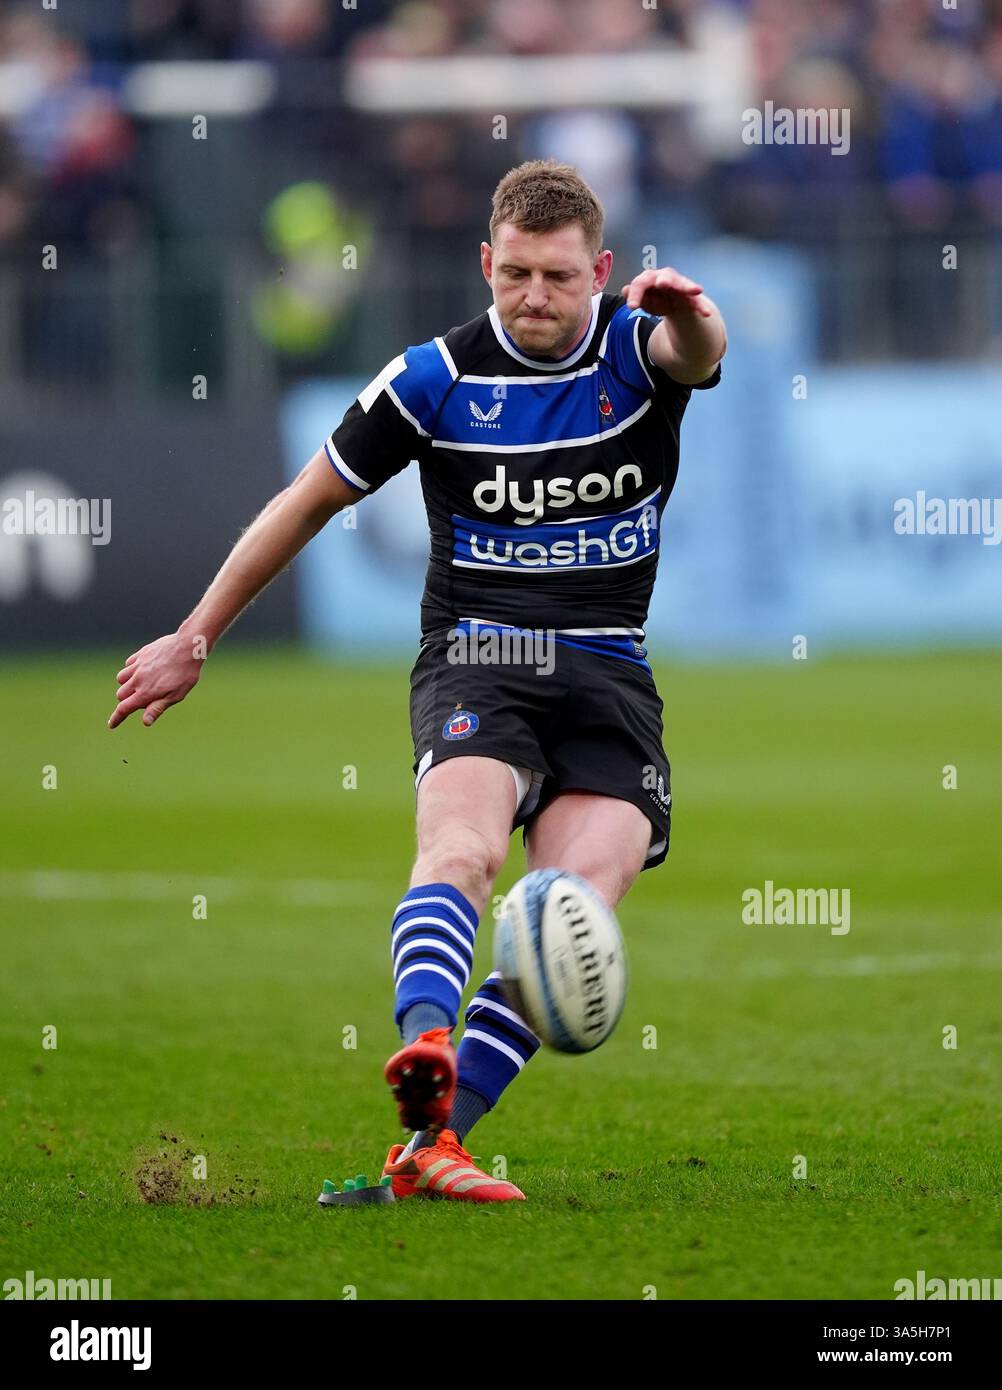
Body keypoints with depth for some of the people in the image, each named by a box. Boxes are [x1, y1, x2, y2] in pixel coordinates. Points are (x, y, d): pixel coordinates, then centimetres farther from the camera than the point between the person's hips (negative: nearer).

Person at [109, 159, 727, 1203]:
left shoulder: (637, 349, 1)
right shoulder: (436, 378, 0)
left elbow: (697, 352, -25)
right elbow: (310, 499, 11)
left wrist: (691, 319, -52)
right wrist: (195, 639, 14)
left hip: (609, 675, 1)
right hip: (474, 656, -1)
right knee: (462, 846, -31)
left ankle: (430, 1148, -20)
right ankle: (425, 1044, -57)